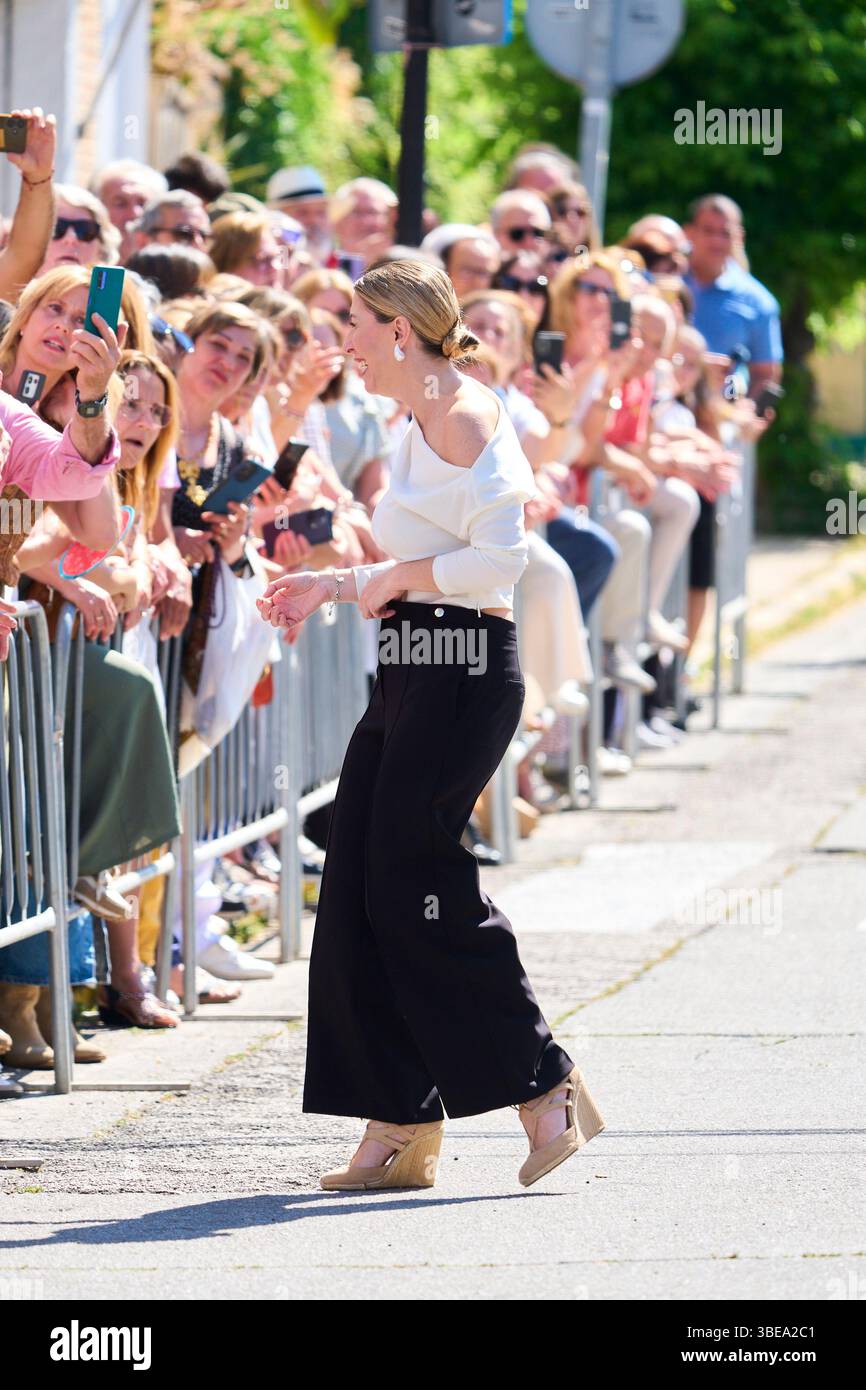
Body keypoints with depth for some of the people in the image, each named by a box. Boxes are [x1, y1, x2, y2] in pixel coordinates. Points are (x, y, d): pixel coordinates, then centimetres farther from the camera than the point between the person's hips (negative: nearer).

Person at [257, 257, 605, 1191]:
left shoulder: (463, 412, -11)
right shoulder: (422, 423, 18)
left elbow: (500, 559, -20)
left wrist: (398, 573, -11)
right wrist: (332, 586, 17)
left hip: (464, 674, -10)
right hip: (411, 674, 10)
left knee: (414, 888, -10)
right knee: (360, 894, 4)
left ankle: (547, 1087, -1)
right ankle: (400, 1125, 6)